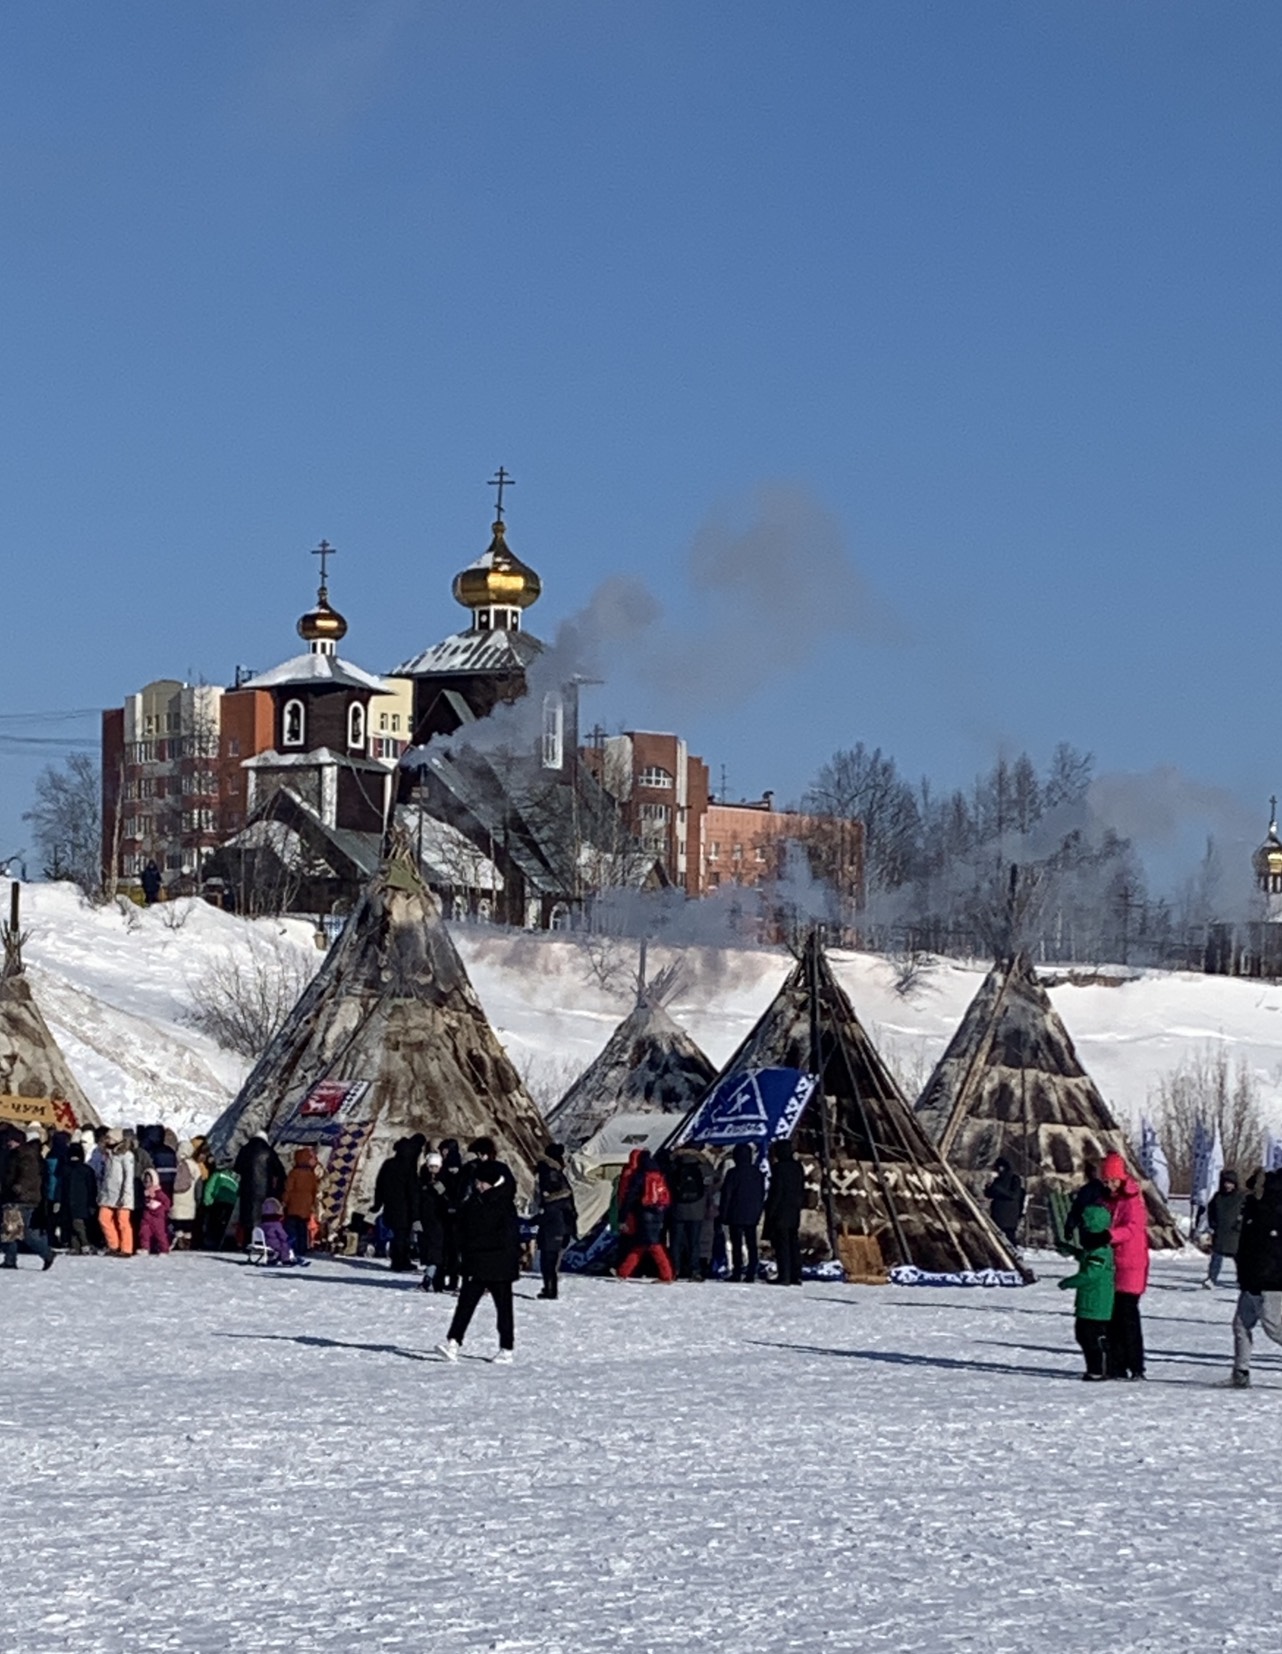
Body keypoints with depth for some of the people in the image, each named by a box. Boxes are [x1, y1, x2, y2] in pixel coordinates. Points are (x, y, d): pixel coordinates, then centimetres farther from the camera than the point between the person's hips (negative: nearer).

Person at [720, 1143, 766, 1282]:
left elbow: (726, 1194, -9)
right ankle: (751, 1273, 3)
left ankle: (737, 1273, -7)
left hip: (736, 1215, -5)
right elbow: (762, 1194, 12)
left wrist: (724, 1214, -2)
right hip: (752, 1215, 5)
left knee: (737, 1244, -3)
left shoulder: (733, 1173, -11)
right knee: (751, 1244, 6)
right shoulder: (758, 1173, 6)